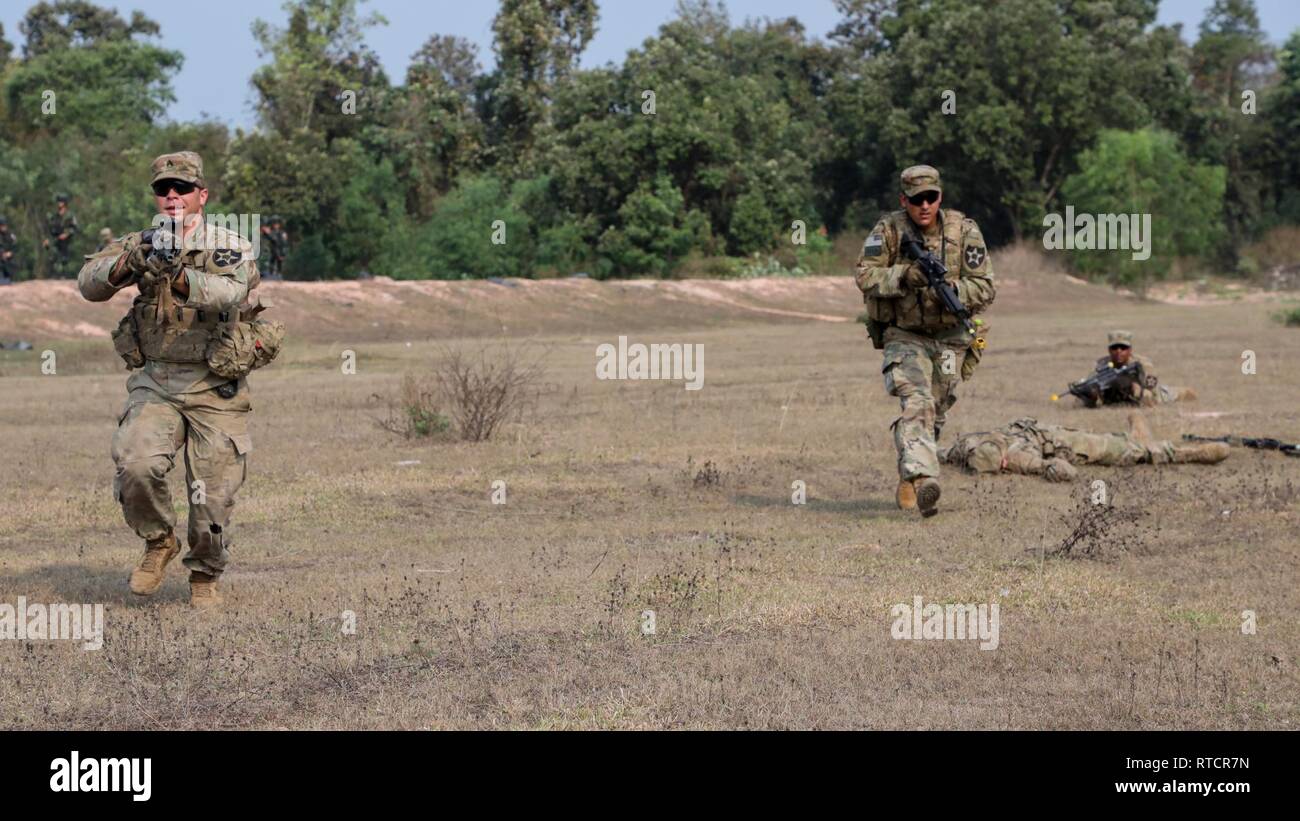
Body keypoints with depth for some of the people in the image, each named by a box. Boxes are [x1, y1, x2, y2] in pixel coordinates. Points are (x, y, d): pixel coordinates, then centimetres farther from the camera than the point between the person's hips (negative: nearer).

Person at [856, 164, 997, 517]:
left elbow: (985, 289, -11)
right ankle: (923, 479, -36)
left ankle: (908, 479, 33)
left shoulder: (964, 230, -9)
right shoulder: (888, 230, -10)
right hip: (905, 336, -3)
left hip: (950, 338, 3)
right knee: (917, 405, -23)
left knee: (936, 415, 12)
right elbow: (866, 277, -15)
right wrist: (902, 276, -32)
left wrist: (950, 289, -30)